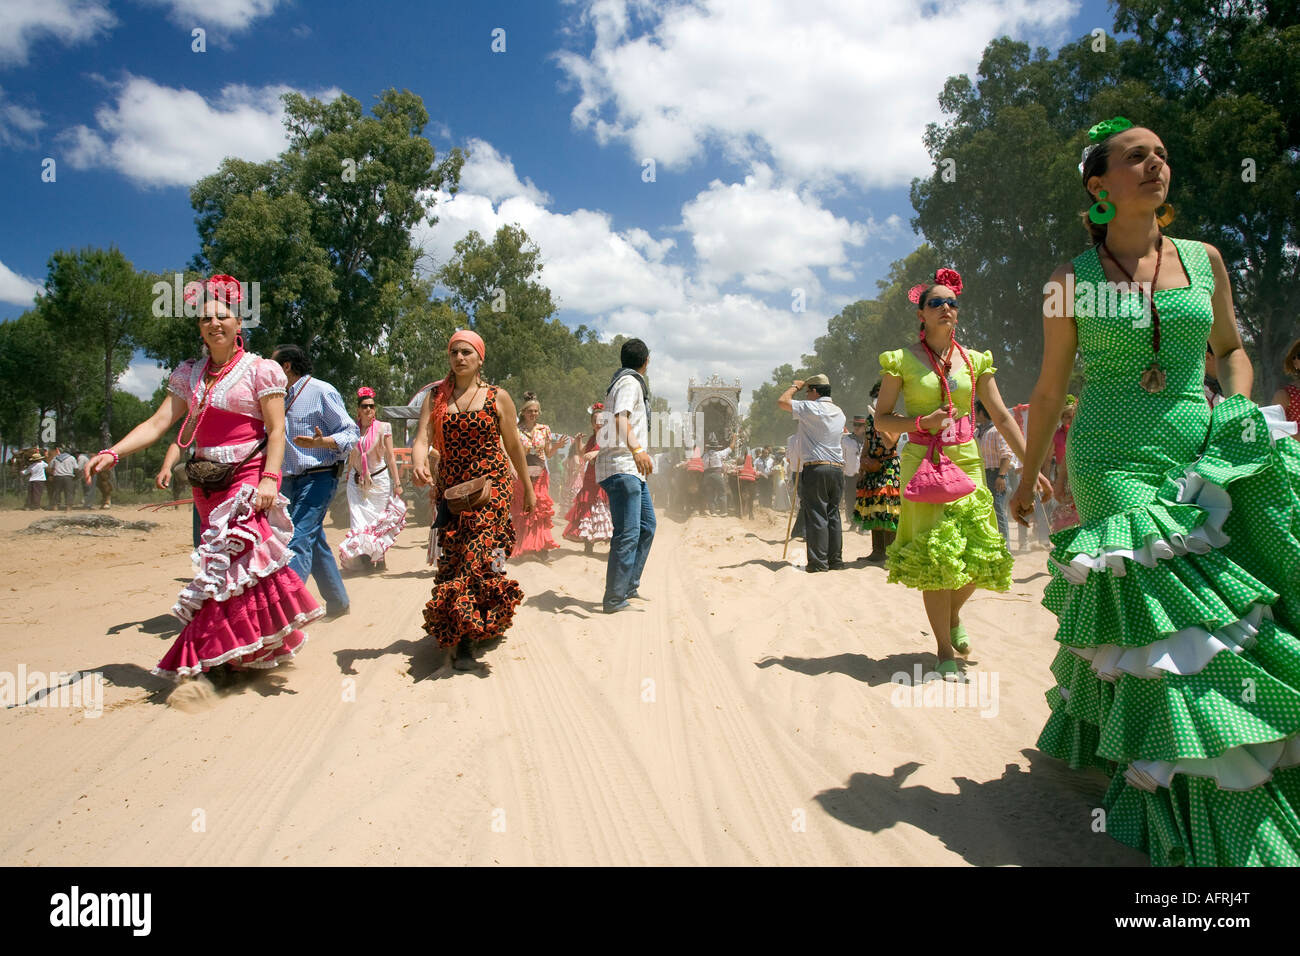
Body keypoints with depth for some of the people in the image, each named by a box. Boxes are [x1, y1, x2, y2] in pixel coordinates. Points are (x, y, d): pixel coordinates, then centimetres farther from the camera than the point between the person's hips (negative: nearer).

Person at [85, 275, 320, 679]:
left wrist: (269, 478, -18)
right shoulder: (189, 375, 13)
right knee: (236, 559, 8)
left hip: (249, 476, -5)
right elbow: (159, 422, 6)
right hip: (207, 480, 5)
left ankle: (203, 657, -8)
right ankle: (253, 648, 19)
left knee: (230, 556, -16)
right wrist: (113, 453, -8)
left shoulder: (260, 370, -1)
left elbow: (276, 429, -6)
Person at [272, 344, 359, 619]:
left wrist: (321, 442, -28)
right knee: (314, 542, 11)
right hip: (291, 480, 8)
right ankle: (338, 602, 22)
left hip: (317, 478, -8)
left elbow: (350, 433, -11)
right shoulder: (285, 399, 18)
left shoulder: (322, 392, -7)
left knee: (299, 539, -17)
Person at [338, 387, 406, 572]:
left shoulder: (383, 428, 0)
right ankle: (364, 558, 4)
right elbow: (351, 459, 16)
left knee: (380, 520, 3)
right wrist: (349, 479, 16)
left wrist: (397, 483, -5)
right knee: (359, 521, -7)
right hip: (357, 482, 2)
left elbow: (390, 457, 0)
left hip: (379, 480, -2)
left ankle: (379, 558, 16)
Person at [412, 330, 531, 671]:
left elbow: (514, 445, 9)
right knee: (452, 558, 2)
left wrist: (528, 487, 14)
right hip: (450, 488, 3)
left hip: (492, 486, -3)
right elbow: (422, 438, -4)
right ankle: (468, 631, 17)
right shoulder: (435, 396, 9)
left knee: (477, 556, -14)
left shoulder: (498, 397, 3)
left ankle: (465, 642, -12)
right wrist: (419, 463, -27)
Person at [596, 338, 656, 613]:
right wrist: (636, 449, -44)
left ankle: (629, 586, 21)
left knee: (647, 525, 16)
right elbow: (620, 418, -27)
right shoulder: (630, 382, -9)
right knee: (628, 534, -15)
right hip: (622, 467, -11)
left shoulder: (624, 380, 23)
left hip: (631, 469, 11)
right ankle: (615, 600, -13)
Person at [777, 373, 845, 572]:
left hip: (815, 468, -6)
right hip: (837, 468, 7)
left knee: (816, 516, -4)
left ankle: (819, 561, -4)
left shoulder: (811, 408, -8)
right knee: (833, 514, 11)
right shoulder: (839, 412, 15)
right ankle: (835, 559, 12)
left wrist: (795, 386, 9)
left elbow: (782, 402, -9)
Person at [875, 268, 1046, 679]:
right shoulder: (902, 360, -1)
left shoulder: (974, 361, 8)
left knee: (980, 554, 1)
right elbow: (881, 419, 2)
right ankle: (945, 648, 13)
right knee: (935, 557, -3)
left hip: (967, 463, 3)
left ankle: (954, 614, 34)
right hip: (923, 464, -3)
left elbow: (1002, 418, 8)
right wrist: (921, 423, -15)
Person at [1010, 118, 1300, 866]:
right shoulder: (1073, 279, 4)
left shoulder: (1205, 260, 12)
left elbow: (1232, 348, 23)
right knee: (1166, 618, -13)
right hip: (1112, 459, -3)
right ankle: (1203, 809, -2)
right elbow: (1051, 389, 10)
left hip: (1201, 455, 3)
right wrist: (1029, 479, 14)